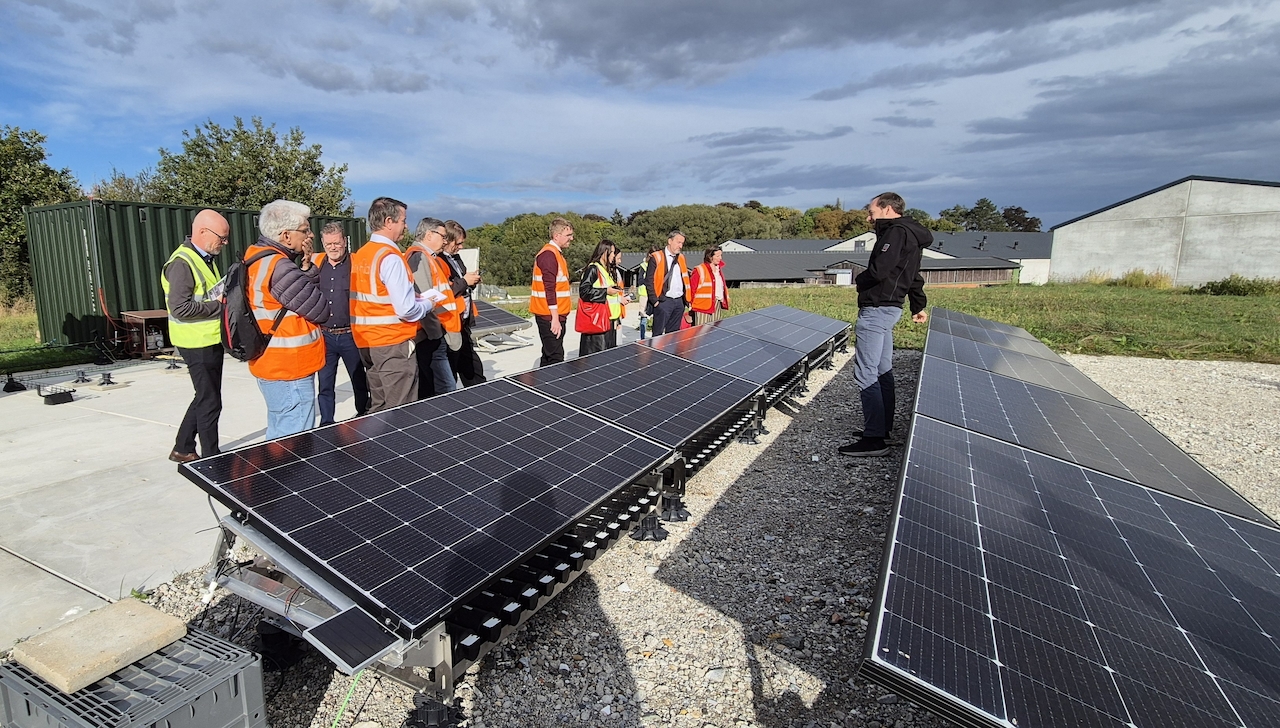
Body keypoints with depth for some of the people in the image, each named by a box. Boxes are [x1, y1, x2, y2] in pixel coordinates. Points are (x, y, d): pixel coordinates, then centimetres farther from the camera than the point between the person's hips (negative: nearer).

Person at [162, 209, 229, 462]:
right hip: (197, 344, -10)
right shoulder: (182, 263, -18)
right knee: (210, 402, 1)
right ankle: (211, 459, 15)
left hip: (210, 341, 10)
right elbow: (180, 308, -25)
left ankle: (183, 449, 34)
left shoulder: (205, 259, 11)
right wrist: (219, 305, -19)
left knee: (205, 398, 20)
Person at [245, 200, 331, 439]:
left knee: (279, 436, 21)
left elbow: (303, 293, 12)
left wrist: (305, 267, -5)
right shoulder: (279, 267, -21)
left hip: (272, 365, 10)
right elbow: (321, 311, -17)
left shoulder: (257, 257, 10)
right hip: (289, 370, -10)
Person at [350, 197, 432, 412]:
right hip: (393, 343, -8)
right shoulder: (390, 257, -16)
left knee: (378, 409, 16)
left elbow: (374, 300, 13)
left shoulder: (359, 255, 9)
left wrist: (415, 298, 11)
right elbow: (406, 310, -21)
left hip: (366, 342, 8)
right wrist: (427, 303, -2)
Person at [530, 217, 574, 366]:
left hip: (555, 315, 10)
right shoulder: (549, 255, -14)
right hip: (550, 316, -10)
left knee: (548, 357, 14)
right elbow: (549, 289, -20)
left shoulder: (556, 253, 17)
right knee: (556, 359, -10)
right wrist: (555, 318, -22)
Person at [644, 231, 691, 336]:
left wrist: (687, 300, 10)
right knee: (658, 335, -3)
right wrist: (655, 301, -12)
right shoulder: (656, 258, -4)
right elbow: (649, 281, -7)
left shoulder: (681, 258, 14)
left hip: (680, 302, 6)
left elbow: (686, 279, 18)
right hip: (663, 302, -6)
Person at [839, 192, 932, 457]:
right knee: (883, 371, 16)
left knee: (866, 374, -10)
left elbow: (878, 271, -24)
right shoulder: (910, 235, 18)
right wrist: (919, 307, 36)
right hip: (888, 309, 11)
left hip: (876, 310, -11)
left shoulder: (897, 232, -13)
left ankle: (874, 440, -8)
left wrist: (858, 279, -4)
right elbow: (913, 276, 27)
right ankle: (883, 427, 25)